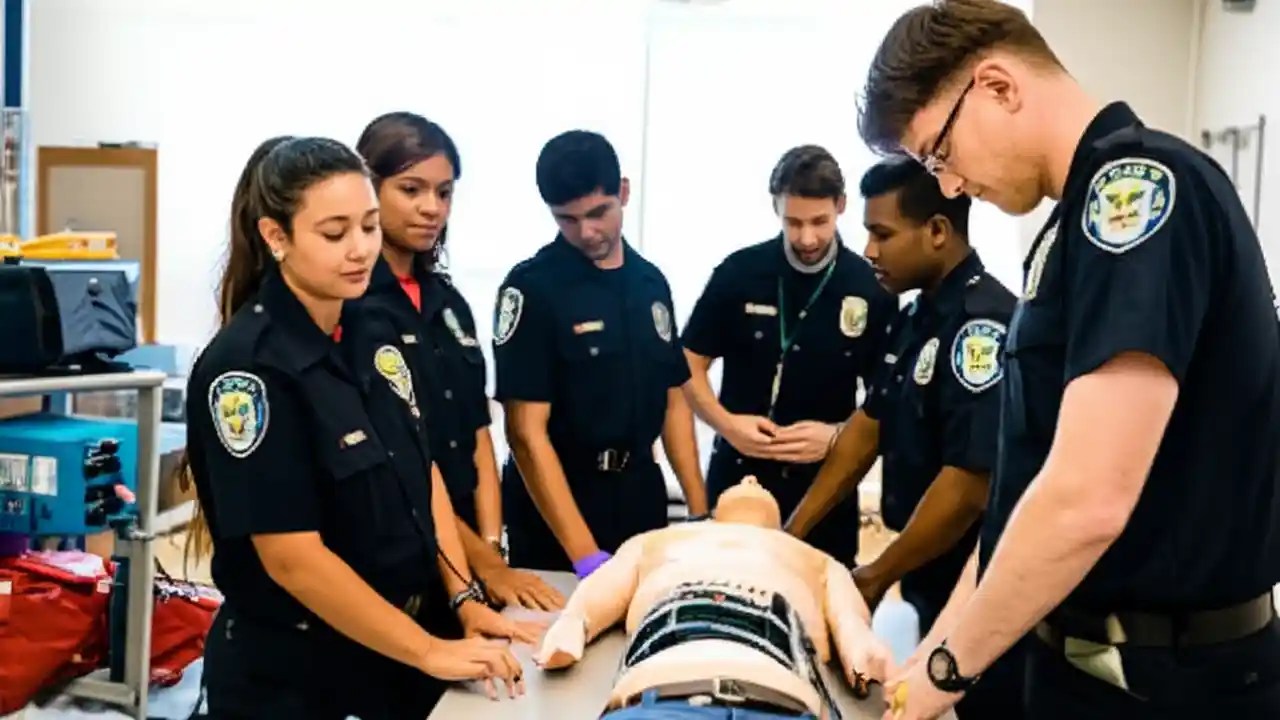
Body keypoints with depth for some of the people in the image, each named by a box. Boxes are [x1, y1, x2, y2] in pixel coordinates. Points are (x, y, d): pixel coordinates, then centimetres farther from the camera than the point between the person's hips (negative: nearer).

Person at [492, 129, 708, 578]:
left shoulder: (651, 282, 4)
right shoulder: (531, 287, -13)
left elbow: (674, 402, 10)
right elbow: (527, 432, -17)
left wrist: (700, 511, 4)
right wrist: (585, 554, -22)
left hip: (640, 495, 5)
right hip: (556, 504, -5)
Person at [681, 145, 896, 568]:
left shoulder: (872, 290, -4)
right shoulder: (738, 273, -4)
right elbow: (689, 365, 2)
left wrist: (838, 435, -16)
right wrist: (725, 423, -15)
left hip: (825, 485, 0)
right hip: (738, 477, 0)